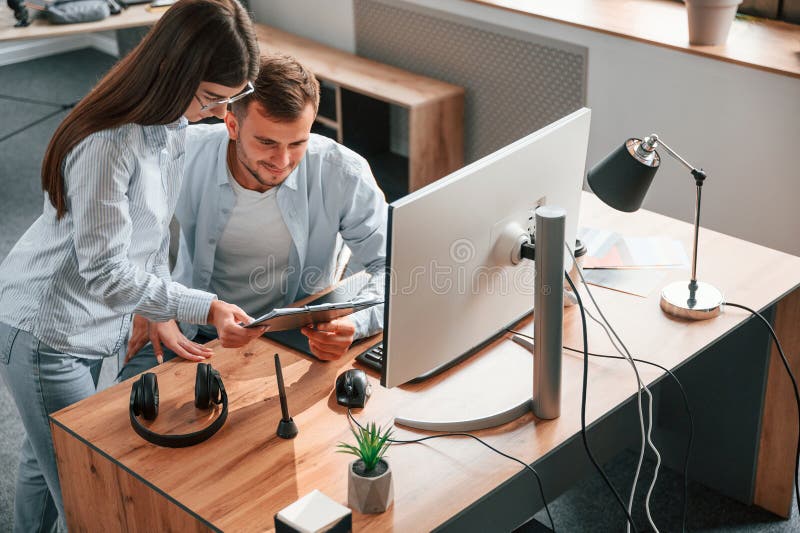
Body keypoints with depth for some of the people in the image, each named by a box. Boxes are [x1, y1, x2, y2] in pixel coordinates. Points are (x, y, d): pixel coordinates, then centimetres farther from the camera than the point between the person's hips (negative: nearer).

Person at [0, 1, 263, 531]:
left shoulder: (172, 120, -4)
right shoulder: (108, 144, -32)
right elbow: (105, 272, -28)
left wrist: (160, 315, 5)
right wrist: (205, 308, -31)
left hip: (91, 323, 8)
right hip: (43, 332, -8)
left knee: (46, 457, 27)